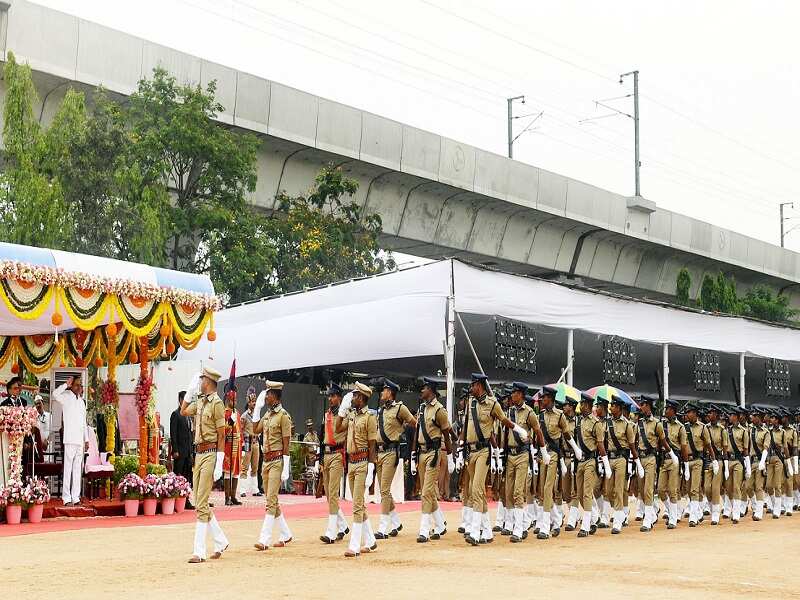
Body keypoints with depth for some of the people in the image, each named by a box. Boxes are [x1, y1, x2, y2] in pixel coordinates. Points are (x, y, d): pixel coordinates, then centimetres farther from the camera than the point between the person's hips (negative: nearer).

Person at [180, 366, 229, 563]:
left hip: (210, 454, -9)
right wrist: (190, 390, 18)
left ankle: (199, 552, -6)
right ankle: (220, 542, 25)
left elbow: (221, 436, -13)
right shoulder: (200, 401, 12)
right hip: (198, 454, 9)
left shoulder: (216, 403, -12)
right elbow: (183, 411, 30)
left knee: (201, 504, -9)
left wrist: (219, 464, -17)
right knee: (200, 502, 13)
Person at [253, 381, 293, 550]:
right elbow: (256, 430, 13)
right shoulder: (267, 415, 13)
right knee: (272, 500, 13)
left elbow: (286, 443, -13)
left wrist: (286, 468, -16)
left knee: (271, 501, -11)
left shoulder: (283, 415, -11)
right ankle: (286, 535, 24)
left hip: (277, 461, -9)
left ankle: (264, 540, -12)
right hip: (266, 460, 9)